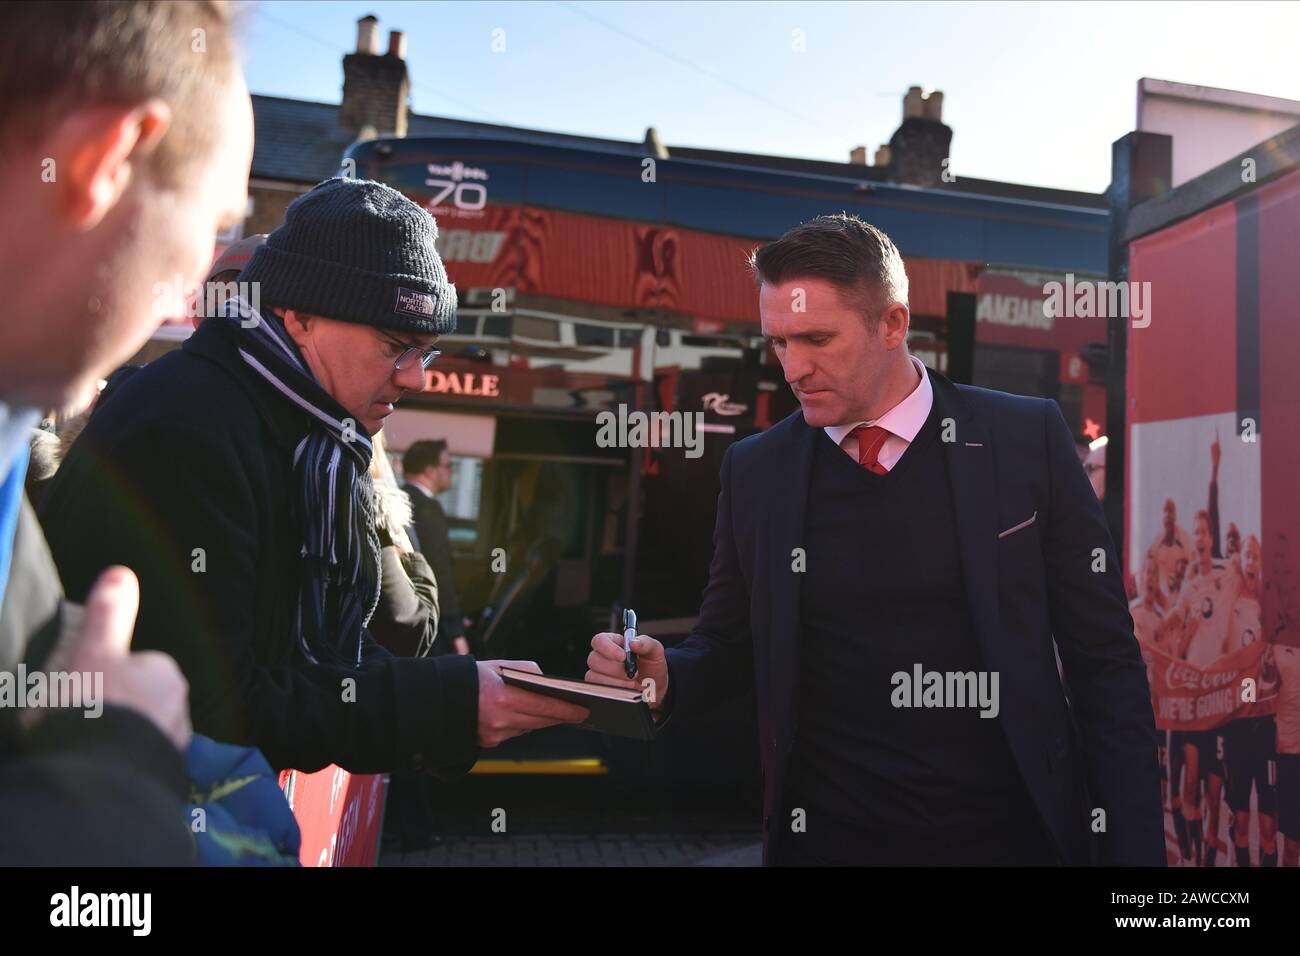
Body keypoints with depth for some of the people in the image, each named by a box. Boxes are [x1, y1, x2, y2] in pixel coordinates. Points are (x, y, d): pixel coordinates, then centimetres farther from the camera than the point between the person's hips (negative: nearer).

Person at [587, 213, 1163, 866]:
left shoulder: (1026, 439, -8)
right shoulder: (753, 470, -2)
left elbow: (1105, 664, -5)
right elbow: (729, 648, 7)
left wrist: (1132, 847, -8)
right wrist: (664, 677, -14)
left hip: (1008, 835, -1)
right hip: (824, 840, 2)